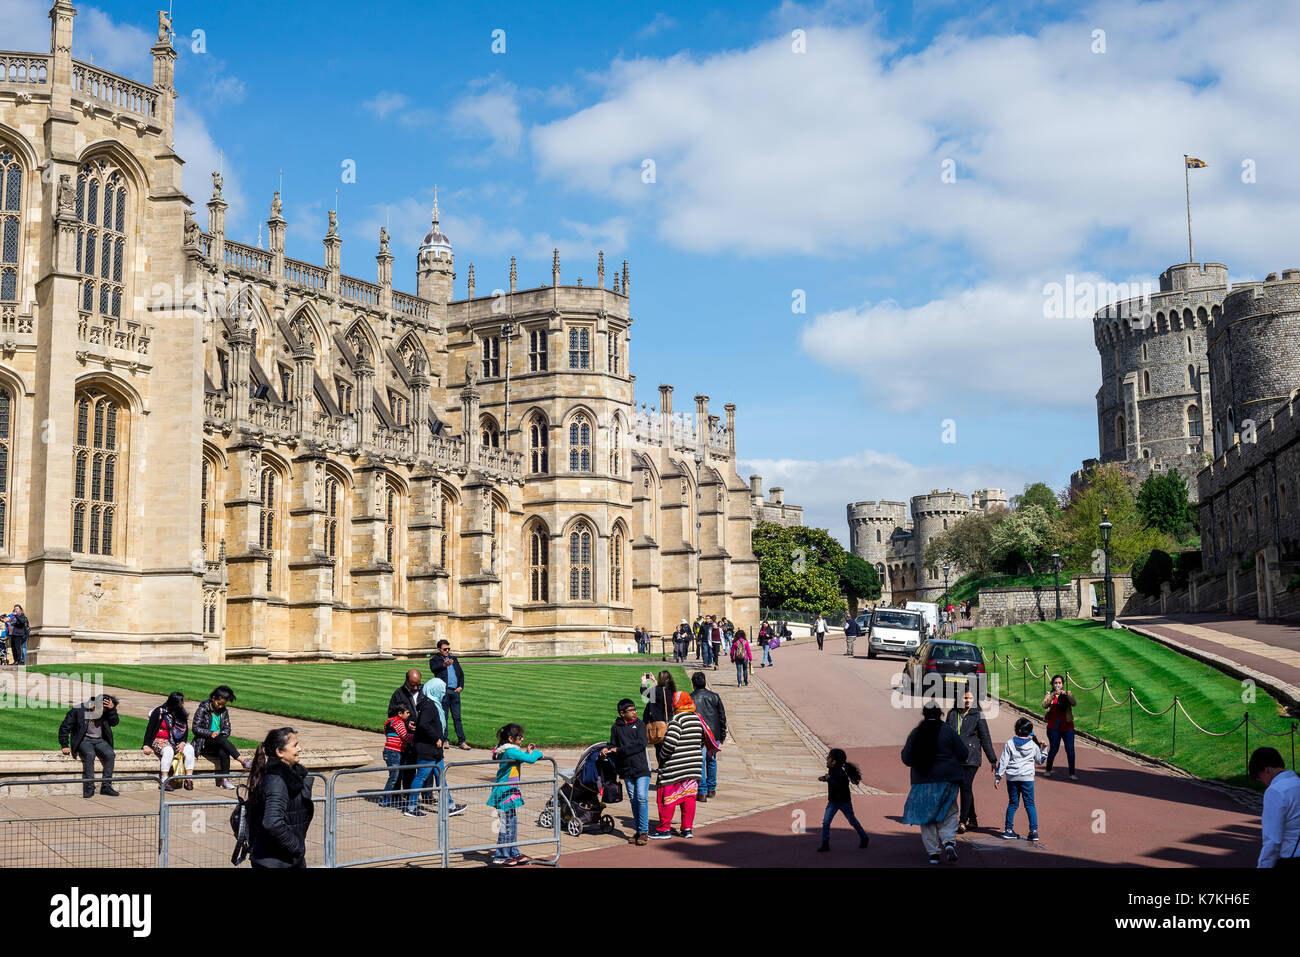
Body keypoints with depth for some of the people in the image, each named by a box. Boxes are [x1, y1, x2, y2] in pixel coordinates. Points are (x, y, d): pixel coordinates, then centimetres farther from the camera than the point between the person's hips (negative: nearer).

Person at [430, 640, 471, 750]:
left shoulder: (454, 659, 20)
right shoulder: (435, 660, 3)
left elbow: (461, 673, 22)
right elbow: (434, 668, -19)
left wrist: (461, 686, 7)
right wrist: (444, 665, -39)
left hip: (455, 691, 4)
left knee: (457, 717, 2)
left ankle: (461, 741, 1)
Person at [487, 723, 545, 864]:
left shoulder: (510, 750, 11)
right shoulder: (510, 751, -19)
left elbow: (519, 759, 27)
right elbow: (530, 759, -25)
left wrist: (527, 752, 12)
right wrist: (538, 753, -5)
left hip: (511, 793, 10)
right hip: (506, 794, -10)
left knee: (513, 824, 15)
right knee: (506, 825, -2)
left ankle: (514, 853, 22)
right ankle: (500, 856, 5)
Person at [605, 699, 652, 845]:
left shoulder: (640, 724, 2)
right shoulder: (616, 727, 9)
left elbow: (641, 744, -10)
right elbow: (614, 745, 13)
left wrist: (619, 750, -11)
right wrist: (607, 750, -10)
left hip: (641, 768, -3)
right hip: (626, 770, 3)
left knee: (642, 798, -10)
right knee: (633, 799, 7)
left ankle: (644, 831, -6)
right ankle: (637, 830, 14)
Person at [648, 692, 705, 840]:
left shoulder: (677, 719, -16)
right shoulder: (697, 719, 8)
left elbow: (670, 743, -24)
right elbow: (702, 741, 16)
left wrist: (662, 756, -8)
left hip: (675, 766, -7)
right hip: (693, 766, 7)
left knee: (667, 796, 3)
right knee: (689, 796, 12)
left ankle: (664, 829, 9)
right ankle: (687, 828, 13)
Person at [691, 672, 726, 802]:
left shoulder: (690, 699, -5)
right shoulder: (714, 696, 3)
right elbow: (722, 716, 7)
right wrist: (723, 735, 15)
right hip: (714, 735, 3)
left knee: (700, 763, 0)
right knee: (712, 761, 17)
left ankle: (702, 792, -5)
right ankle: (712, 790, 25)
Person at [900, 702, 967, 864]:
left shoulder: (915, 733, -1)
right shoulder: (948, 731, -4)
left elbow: (907, 759, 0)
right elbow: (962, 754, -1)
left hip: (923, 781, 1)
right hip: (947, 779, -1)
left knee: (927, 816, 9)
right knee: (949, 813, 11)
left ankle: (933, 852, 3)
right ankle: (949, 841, -12)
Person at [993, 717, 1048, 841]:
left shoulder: (1009, 744, -2)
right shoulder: (1033, 745, 2)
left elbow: (1003, 761, -3)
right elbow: (1040, 760, 18)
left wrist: (997, 776, 2)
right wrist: (1043, 749, 30)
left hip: (1012, 778, 0)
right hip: (1027, 778, 0)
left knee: (1012, 803, 10)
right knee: (1030, 804, 5)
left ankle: (1008, 830, 10)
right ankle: (1034, 830, -2)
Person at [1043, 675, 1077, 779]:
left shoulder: (1067, 694, 6)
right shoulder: (1049, 694, 4)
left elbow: (1074, 703, -13)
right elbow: (1045, 705, -15)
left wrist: (1066, 694, -29)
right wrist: (1053, 694, -28)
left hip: (1067, 727, 1)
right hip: (1053, 728, -1)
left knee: (1070, 750, -6)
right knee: (1054, 749, 3)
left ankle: (1072, 773, -1)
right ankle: (1048, 770, 24)